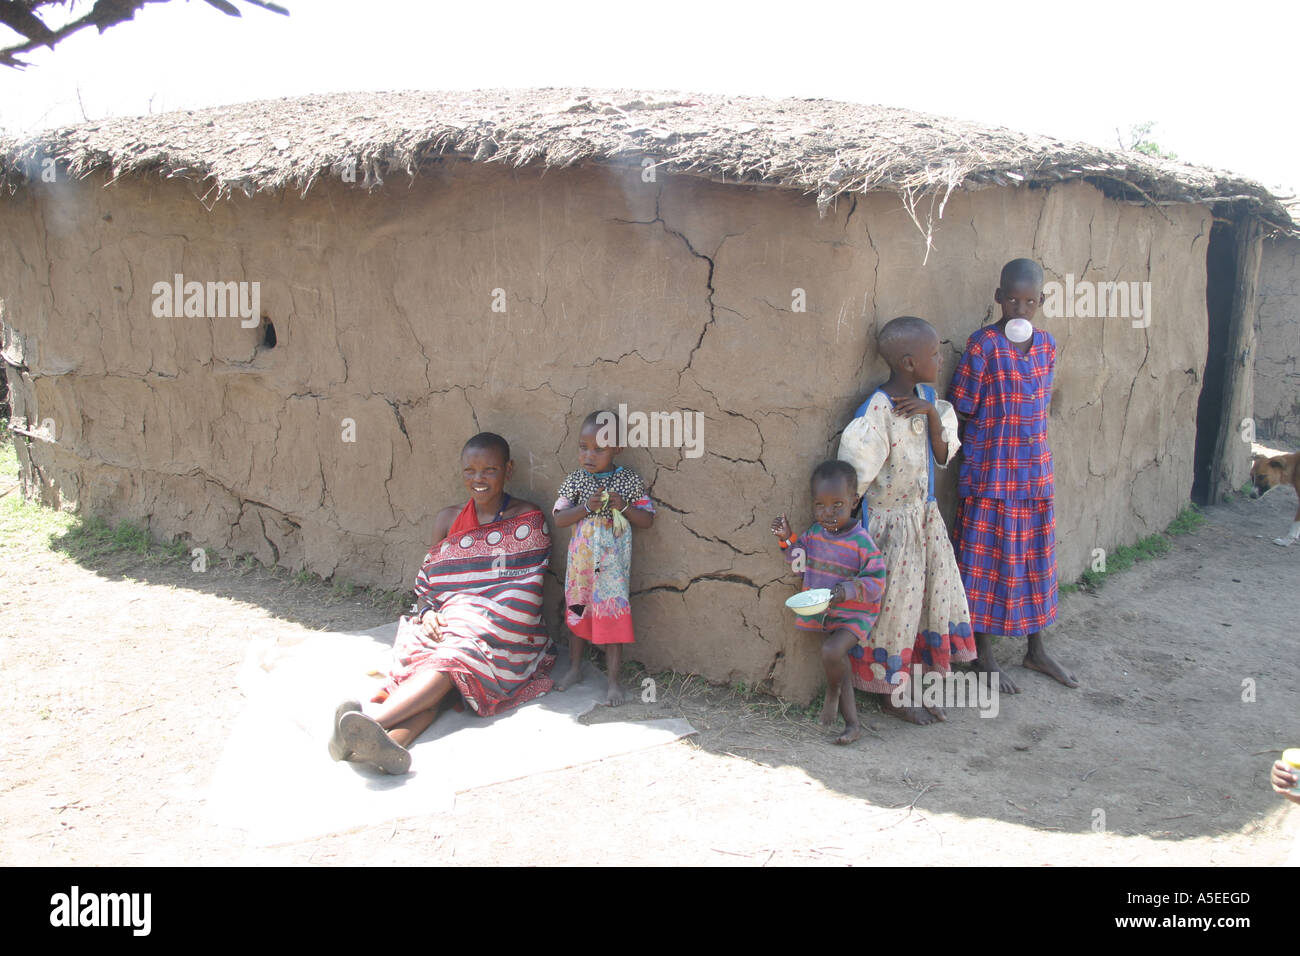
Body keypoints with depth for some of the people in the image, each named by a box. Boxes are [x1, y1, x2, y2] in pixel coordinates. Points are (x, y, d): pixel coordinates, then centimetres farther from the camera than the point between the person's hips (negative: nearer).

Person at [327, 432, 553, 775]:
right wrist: (427, 613, -5)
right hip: (445, 626, 4)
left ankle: (372, 716, -60)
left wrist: (471, 621, -15)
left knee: (451, 658, -36)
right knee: (418, 655, -32)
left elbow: (523, 593, -4)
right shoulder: (449, 519, 19)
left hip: (504, 633, -3)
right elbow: (426, 582, 18)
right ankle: (387, 739, -60)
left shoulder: (528, 520, 5)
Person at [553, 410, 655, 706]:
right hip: (581, 563, 3)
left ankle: (613, 679, 12)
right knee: (577, 613, 15)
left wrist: (623, 507, -20)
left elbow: (647, 520, -3)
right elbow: (559, 518, -7)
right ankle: (575, 668, 33)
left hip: (613, 564, -3)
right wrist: (587, 507, -21)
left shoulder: (630, 481, -6)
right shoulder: (576, 480, -1)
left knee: (613, 615, 1)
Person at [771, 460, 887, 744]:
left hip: (855, 614, -6)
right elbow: (801, 561, 16)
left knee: (831, 651, -28)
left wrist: (849, 590, -31)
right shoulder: (814, 533, 0)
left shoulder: (862, 542, -18)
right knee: (840, 666, 11)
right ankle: (852, 723, 22)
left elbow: (876, 582, -16)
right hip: (825, 614, 6)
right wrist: (787, 539, 0)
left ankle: (832, 692, 2)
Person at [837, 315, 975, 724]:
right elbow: (855, 474, -22)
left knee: (934, 598, 14)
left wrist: (933, 415, -11)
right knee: (896, 608, 3)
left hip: (925, 516, 8)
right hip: (892, 523, -8)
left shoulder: (926, 397, 2)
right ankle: (893, 696, 21)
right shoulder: (878, 410, -24)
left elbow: (943, 456, 4)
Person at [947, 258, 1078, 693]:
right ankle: (985, 656, 16)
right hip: (989, 471, -6)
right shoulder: (983, 344, -12)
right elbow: (962, 407, -10)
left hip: (1034, 469, 6)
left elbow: (1040, 404, 14)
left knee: (1036, 558, 14)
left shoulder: (1046, 346, 6)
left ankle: (1036, 649, 29)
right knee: (986, 558, 3)